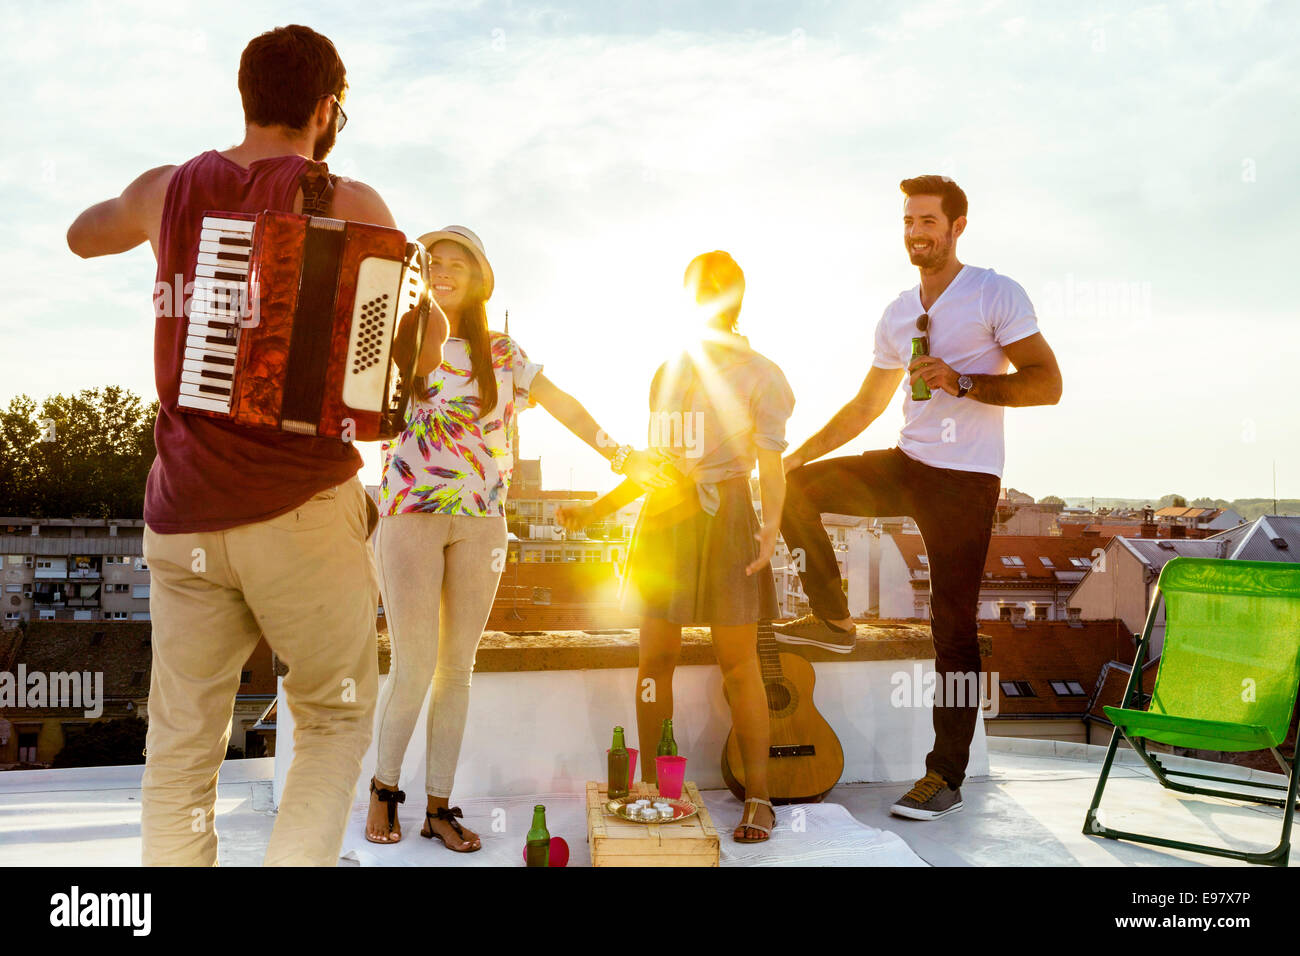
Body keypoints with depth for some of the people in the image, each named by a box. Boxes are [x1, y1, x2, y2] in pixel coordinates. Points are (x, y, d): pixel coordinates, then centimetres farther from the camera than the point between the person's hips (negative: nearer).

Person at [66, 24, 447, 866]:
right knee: (337, 719, 13)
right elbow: (428, 338, 3)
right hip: (301, 506, -4)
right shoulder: (347, 203, -5)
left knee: (182, 745, 12)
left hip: (182, 514, 4)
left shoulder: (169, 189, 8)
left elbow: (84, 236, 30)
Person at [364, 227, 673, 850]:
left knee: (457, 668, 4)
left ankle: (439, 807, 15)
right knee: (414, 667, -7)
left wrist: (620, 455, 19)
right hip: (409, 515, -2)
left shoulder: (504, 353, 11)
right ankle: (384, 787, 17)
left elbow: (564, 406, 18)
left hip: (480, 520, 3)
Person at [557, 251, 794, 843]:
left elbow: (772, 464, -2)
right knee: (655, 656, 3)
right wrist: (594, 512, 15)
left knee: (738, 661, -2)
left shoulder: (758, 374, 5)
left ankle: (757, 798, 7)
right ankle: (649, 787, 13)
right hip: (662, 518, 4)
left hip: (724, 517, -4)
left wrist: (772, 524, -18)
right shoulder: (668, 374, 18)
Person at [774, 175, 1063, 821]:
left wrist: (963, 383, -23)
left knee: (953, 628, -5)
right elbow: (866, 405, 20)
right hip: (906, 464, 7)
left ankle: (947, 776, 6)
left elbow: (1047, 384, -12)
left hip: (965, 479, -6)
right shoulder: (898, 314, 15)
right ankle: (833, 620, 10)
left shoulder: (996, 295, -4)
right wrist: (798, 454, 13)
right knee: (792, 487, -4)